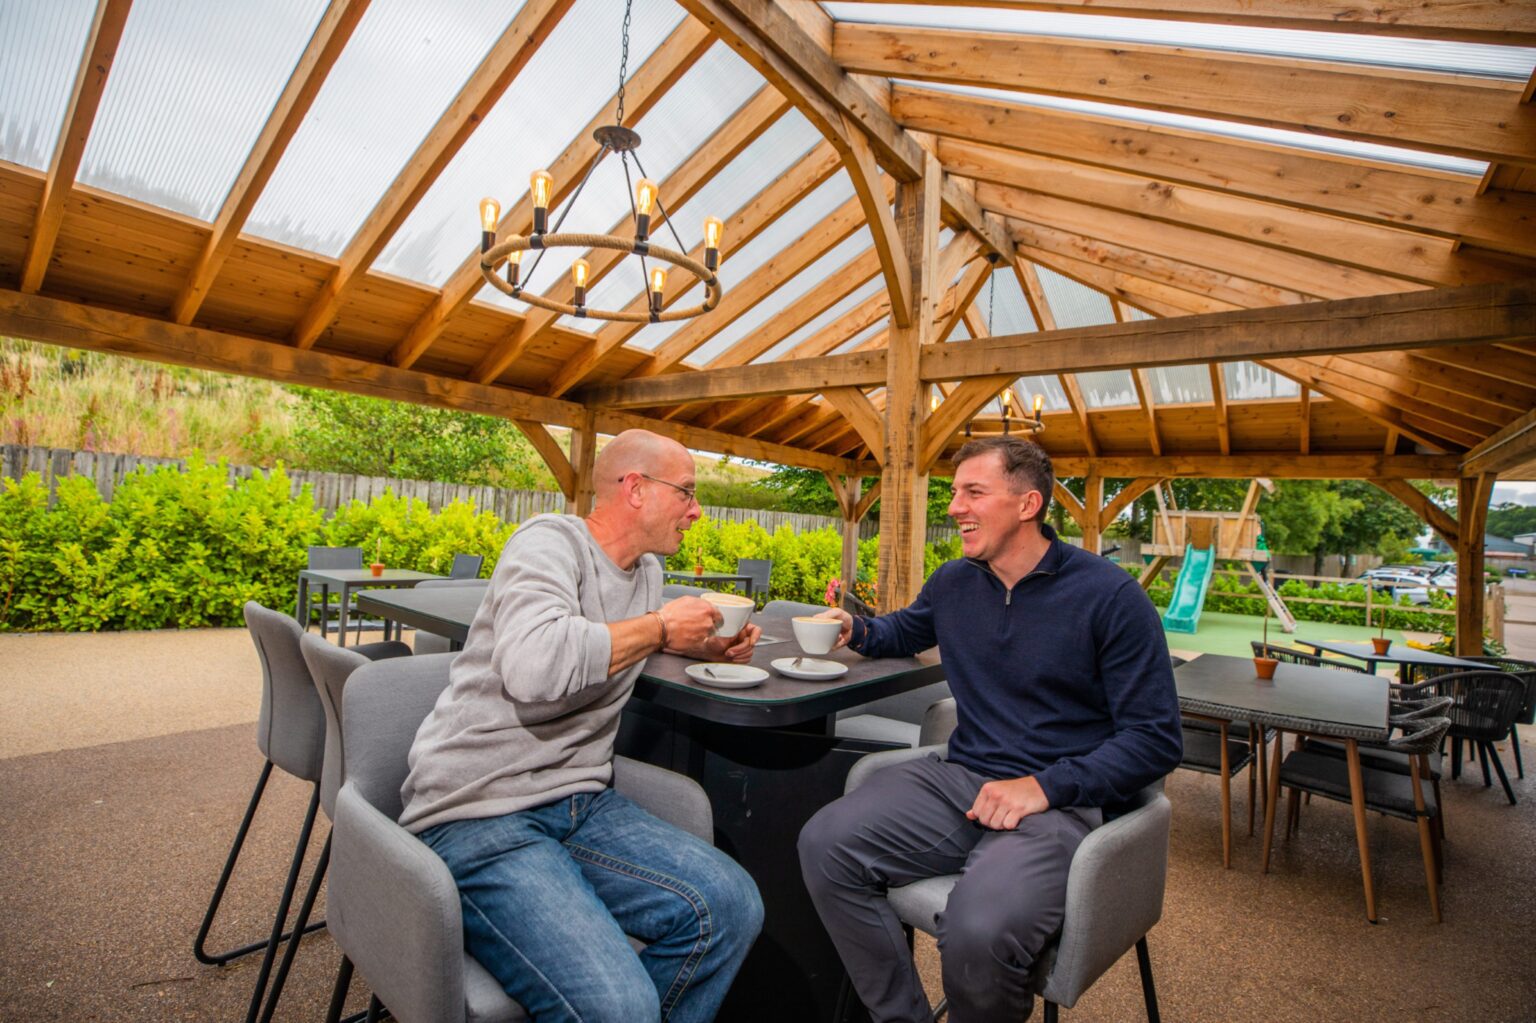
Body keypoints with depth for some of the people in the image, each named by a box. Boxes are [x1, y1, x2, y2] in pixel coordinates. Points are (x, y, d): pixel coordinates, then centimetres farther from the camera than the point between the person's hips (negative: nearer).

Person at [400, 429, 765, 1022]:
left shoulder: (647, 569, 11)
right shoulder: (550, 541, -14)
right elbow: (534, 665, -33)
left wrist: (706, 645, 11)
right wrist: (658, 626, -18)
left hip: (581, 802, 8)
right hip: (478, 815, -7)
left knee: (732, 905, -10)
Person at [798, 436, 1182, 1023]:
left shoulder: (1109, 595, -7)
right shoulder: (953, 582, 9)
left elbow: (1156, 739, -6)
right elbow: (904, 632, 30)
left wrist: (1046, 786, -17)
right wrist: (859, 632, 7)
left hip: (1062, 801, -5)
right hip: (958, 777, 5)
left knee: (977, 932, -33)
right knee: (825, 844, -15)